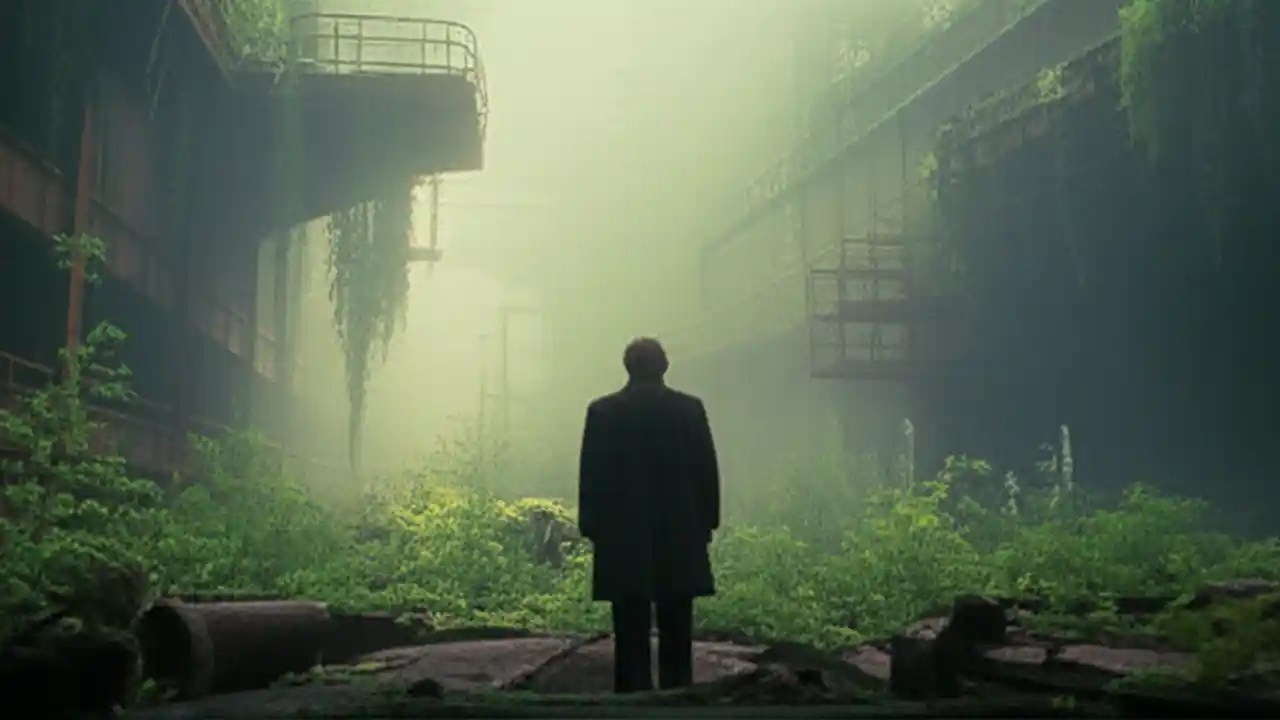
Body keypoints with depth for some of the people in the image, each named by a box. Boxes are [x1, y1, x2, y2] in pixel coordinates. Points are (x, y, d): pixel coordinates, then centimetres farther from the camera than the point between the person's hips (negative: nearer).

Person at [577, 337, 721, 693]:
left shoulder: (603, 411, -3)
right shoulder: (690, 409, -1)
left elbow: (590, 476, -2)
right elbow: (707, 473, 2)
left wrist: (592, 528, 6)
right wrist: (706, 523, 11)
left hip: (623, 539, -1)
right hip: (680, 536, 1)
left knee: (631, 631, 3)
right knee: (676, 632, 8)